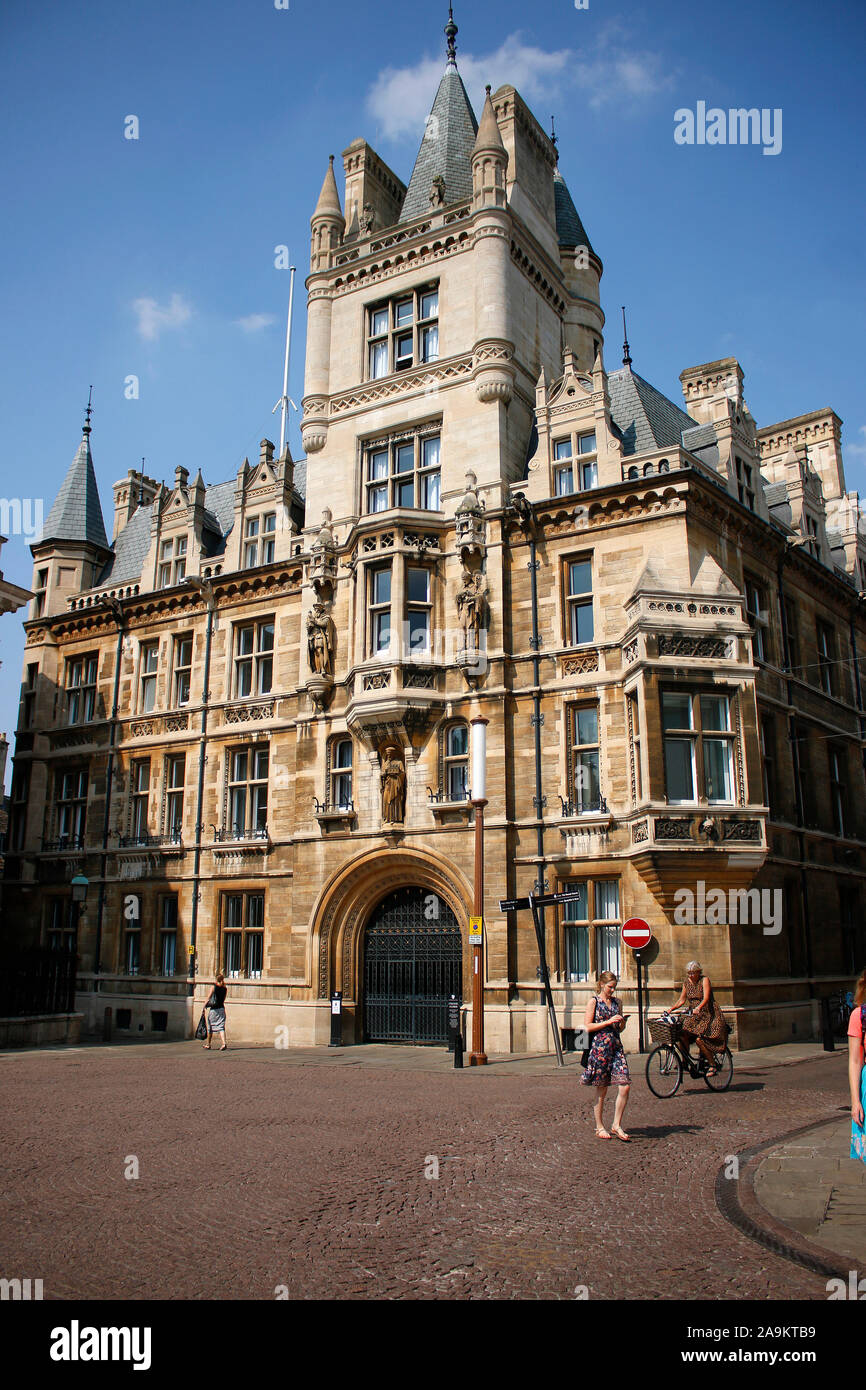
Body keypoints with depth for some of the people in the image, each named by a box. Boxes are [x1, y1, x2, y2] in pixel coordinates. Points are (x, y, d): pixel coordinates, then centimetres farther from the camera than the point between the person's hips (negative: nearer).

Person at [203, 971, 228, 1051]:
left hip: (213, 1009, -3)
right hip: (221, 1009, 3)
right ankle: (224, 1043, -19)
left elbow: (208, 999, -7)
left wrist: (204, 1007, 2)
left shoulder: (214, 987, -8)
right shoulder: (225, 989, 3)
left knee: (210, 1027, 12)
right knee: (221, 1027, 0)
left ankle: (208, 1045, 22)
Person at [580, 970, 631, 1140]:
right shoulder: (593, 1001, -1)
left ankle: (617, 1125, 6)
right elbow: (588, 1026, -8)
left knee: (625, 1086, -6)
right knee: (601, 1090, 2)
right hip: (600, 1047, -5)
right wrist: (608, 1021, -14)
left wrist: (622, 1022, 0)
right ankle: (599, 1127, 14)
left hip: (616, 1046, 5)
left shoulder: (616, 1001, 14)